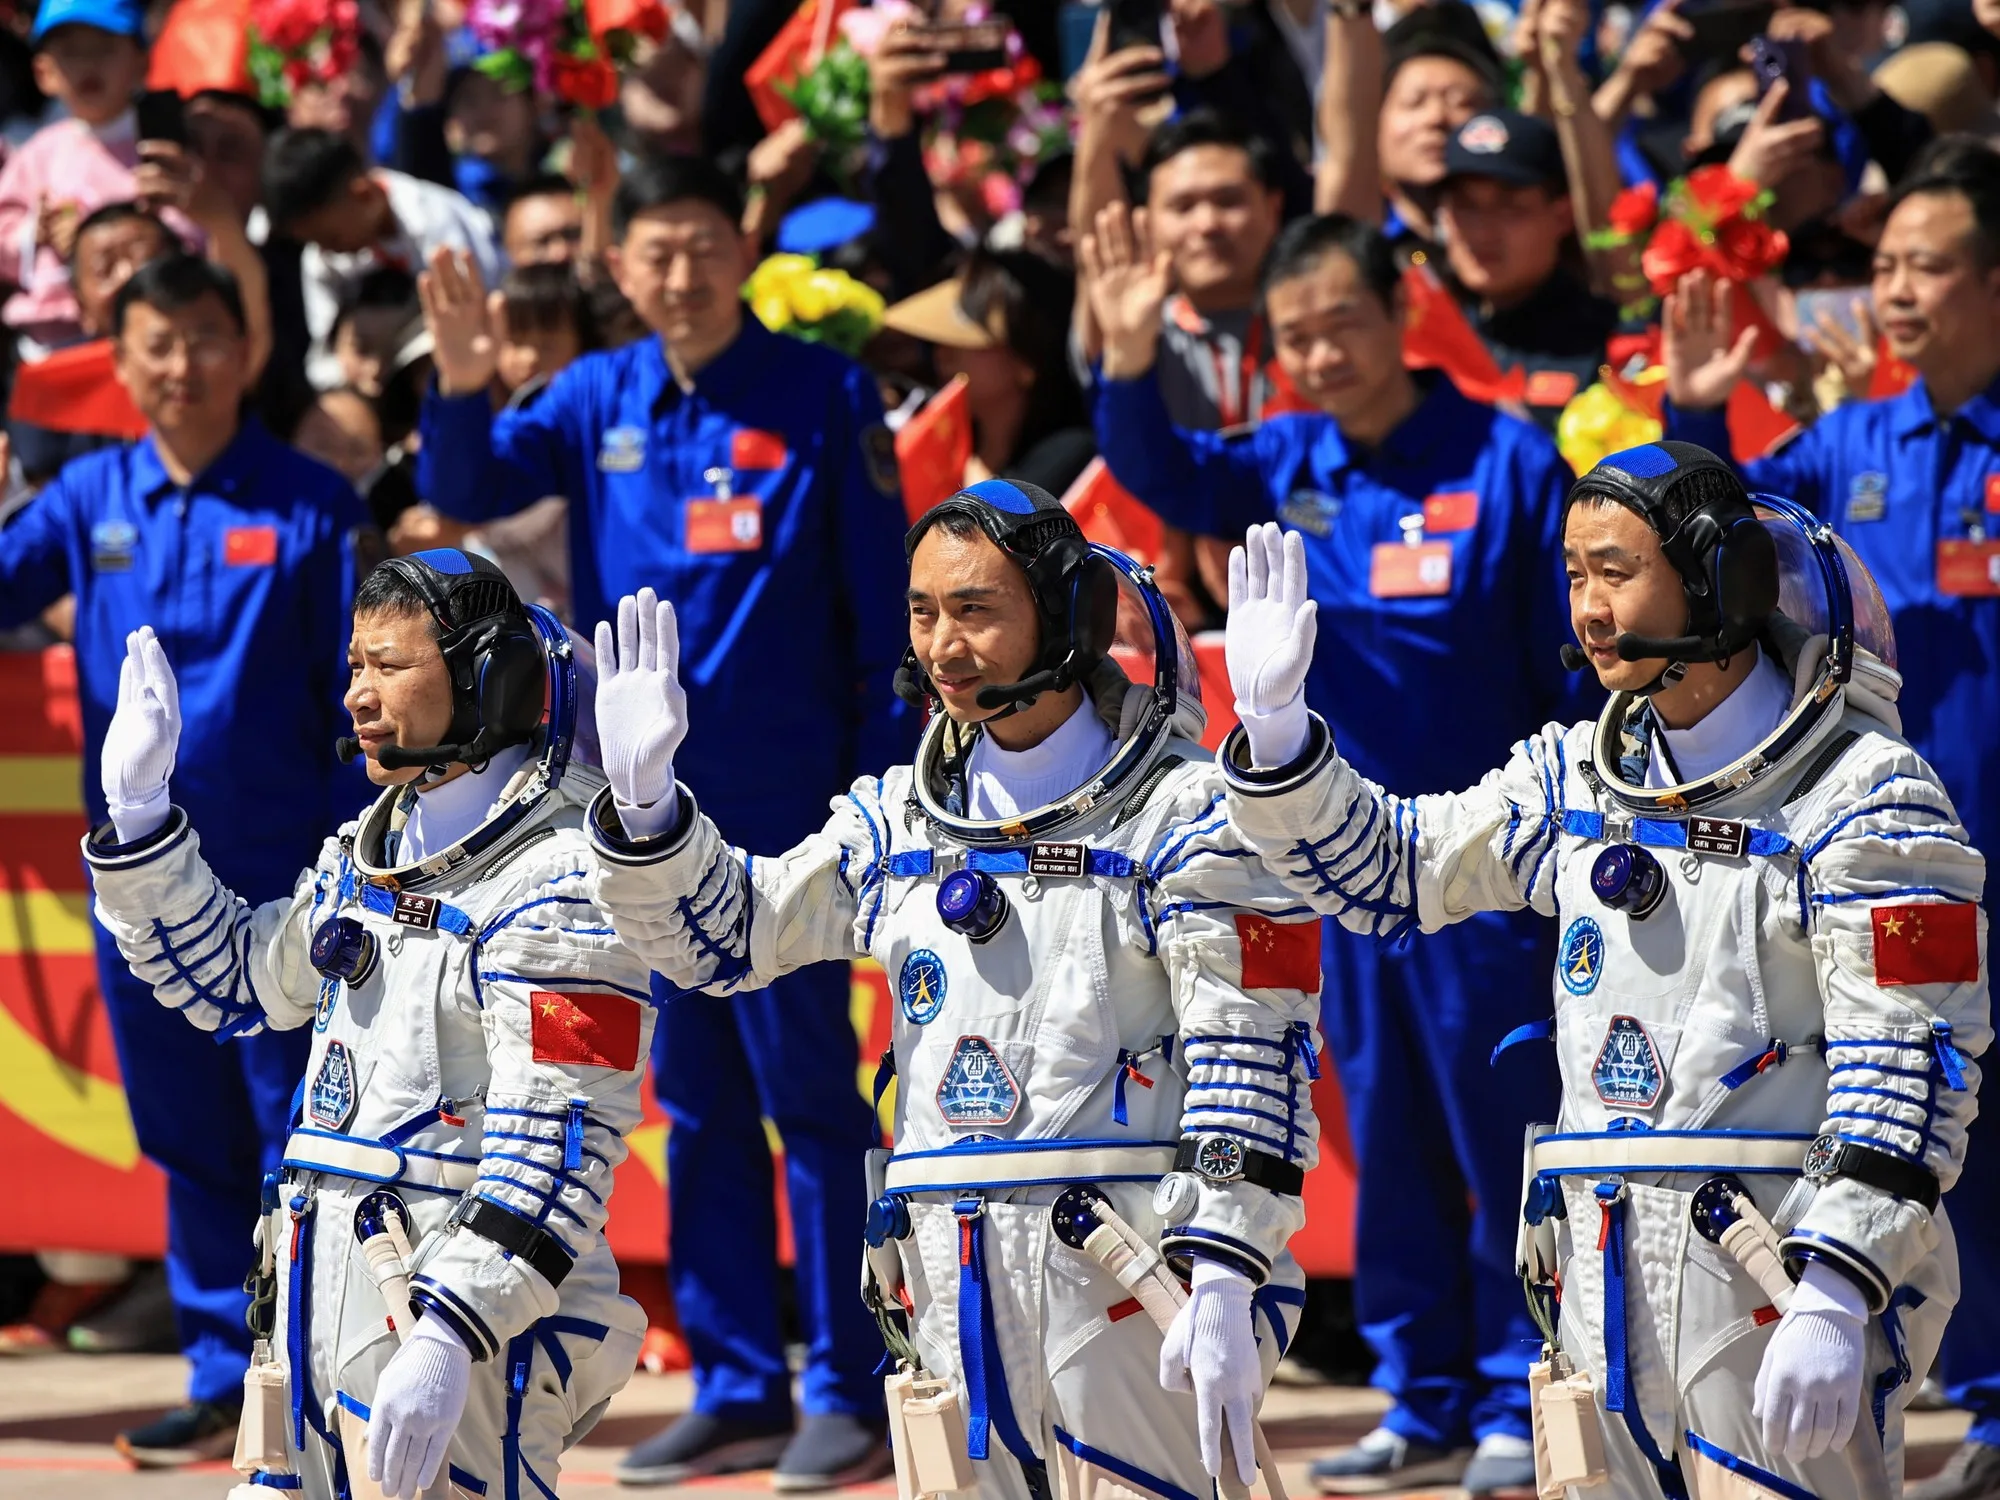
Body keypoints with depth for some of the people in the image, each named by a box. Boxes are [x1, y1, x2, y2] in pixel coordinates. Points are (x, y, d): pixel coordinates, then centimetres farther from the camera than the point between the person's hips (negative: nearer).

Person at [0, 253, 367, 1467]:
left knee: (302, 1139, -2)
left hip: (280, 878, -4)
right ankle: (224, 1379, 18)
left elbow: (355, 691, -3)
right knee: (189, 1142, 10)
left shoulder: (309, 506, -3)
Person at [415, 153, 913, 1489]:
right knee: (697, 1104, 10)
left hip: (783, 802, -4)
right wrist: (462, 391, -25)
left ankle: (849, 1392, 2)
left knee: (810, 1094, -3)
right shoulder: (599, 401, 6)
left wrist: (886, 789, -7)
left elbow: (884, 609, -4)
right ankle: (737, 1389, 17)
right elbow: (471, 491, -5)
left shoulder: (822, 400, -5)